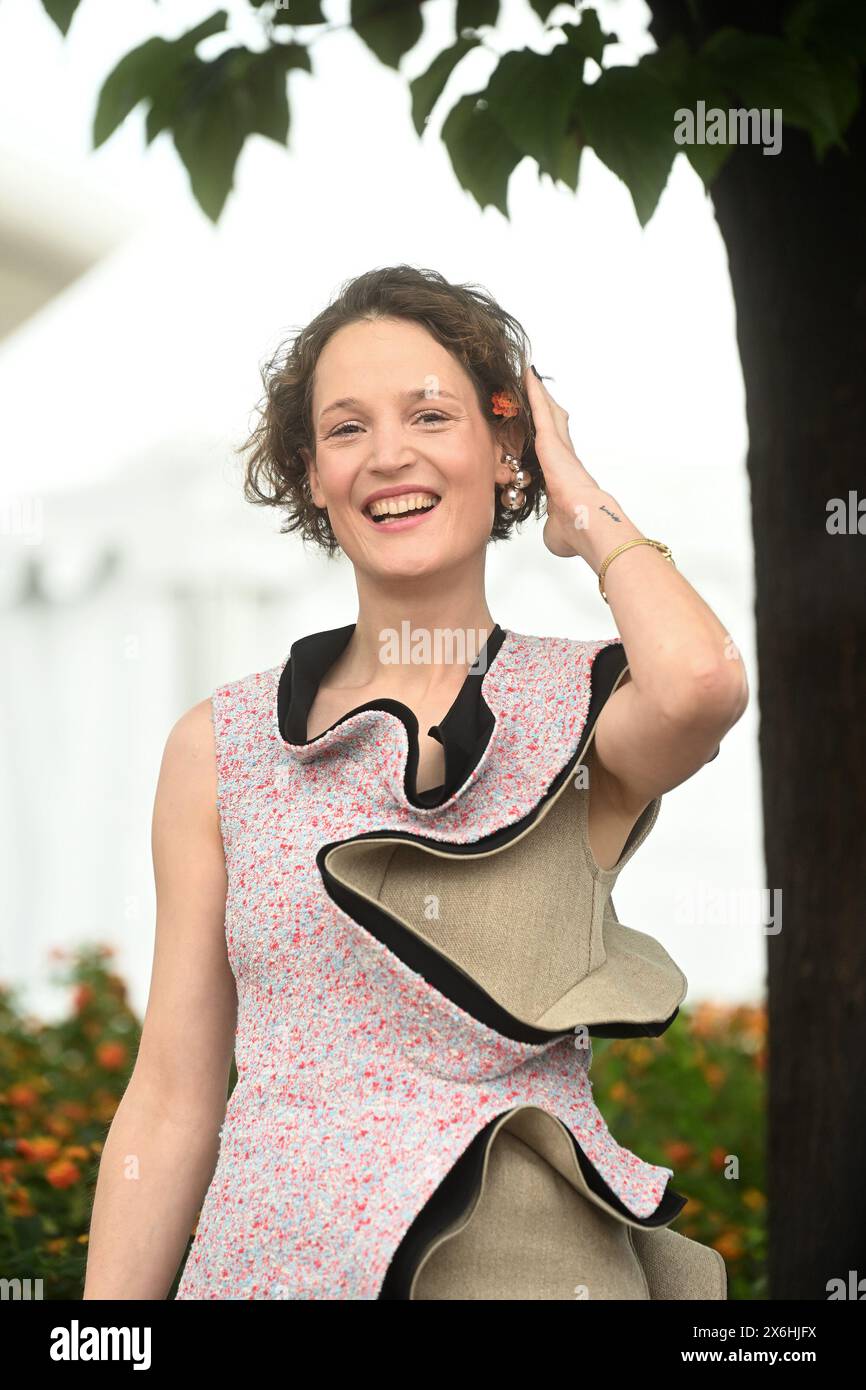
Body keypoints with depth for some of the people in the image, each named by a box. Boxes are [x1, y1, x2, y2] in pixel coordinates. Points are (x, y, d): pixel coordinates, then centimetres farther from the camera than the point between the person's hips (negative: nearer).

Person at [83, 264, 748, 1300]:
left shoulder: (586, 710, -2)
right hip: (263, 1253, 2)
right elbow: (172, 1104, 4)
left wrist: (585, 512, -8)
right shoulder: (219, 747, 3)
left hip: (529, 1256, -2)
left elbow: (698, 679, -28)